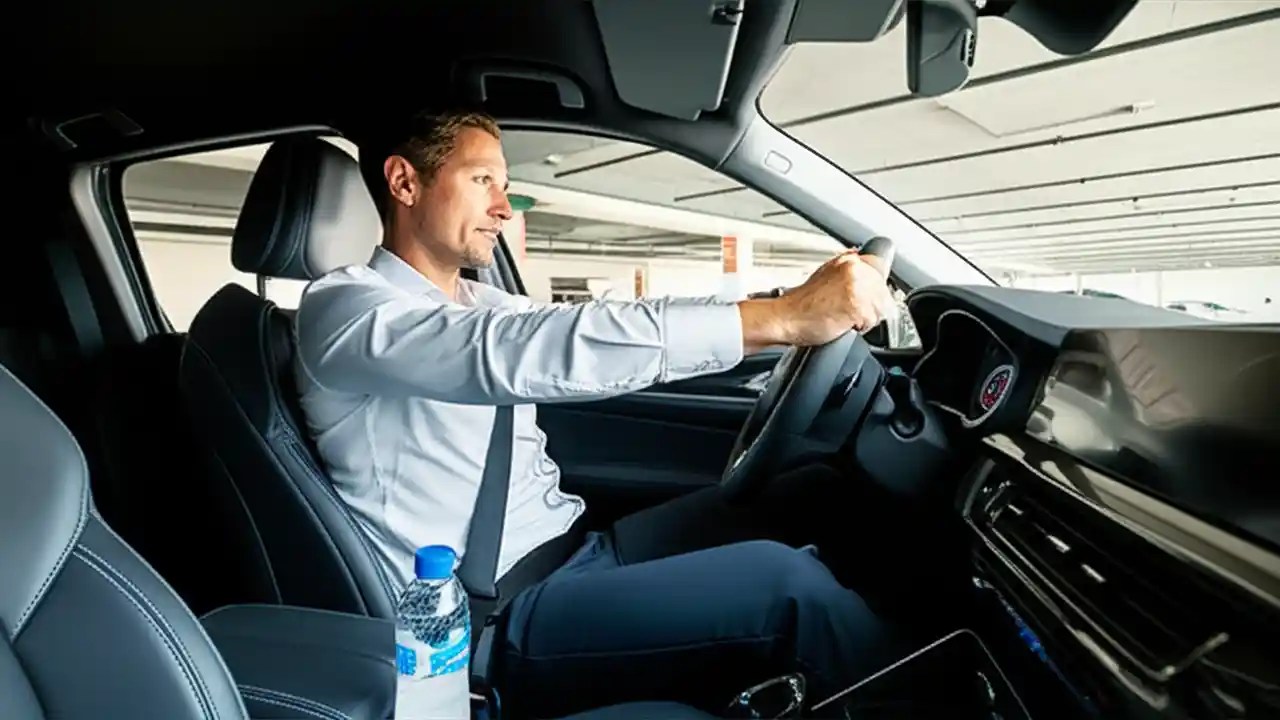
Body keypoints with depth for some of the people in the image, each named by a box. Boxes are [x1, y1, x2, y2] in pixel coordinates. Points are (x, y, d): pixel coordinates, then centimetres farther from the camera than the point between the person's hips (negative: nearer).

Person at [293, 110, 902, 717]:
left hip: (574, 553, 8)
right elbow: (523, 354, -28)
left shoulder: (482, 305, 14)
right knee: (781, 582, -24)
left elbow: (604, 335, 8)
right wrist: (783, 317, -31)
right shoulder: (343, 307, -10)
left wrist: (798, 303, 0)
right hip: (504, 620, -7)